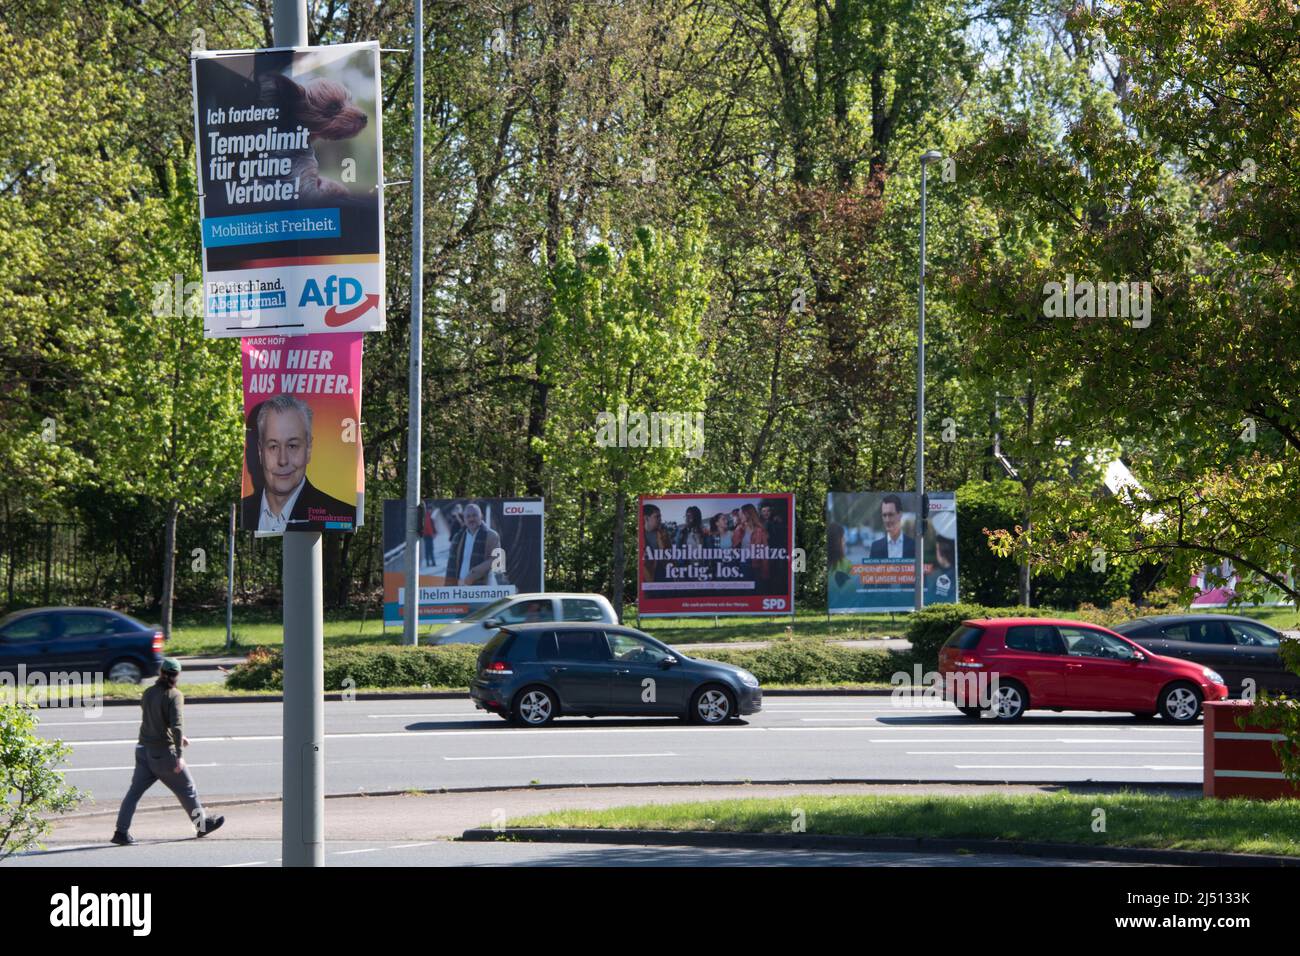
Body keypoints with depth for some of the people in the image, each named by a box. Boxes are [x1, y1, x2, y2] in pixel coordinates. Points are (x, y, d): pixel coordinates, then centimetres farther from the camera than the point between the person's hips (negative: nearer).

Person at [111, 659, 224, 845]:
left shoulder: (148, 693, 6)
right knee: (186, 788, 11)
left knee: (135, 791, 3)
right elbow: (177, 725, -24)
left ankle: (121, 831, -4)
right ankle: (202, 824, 25)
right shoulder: (174, 696, -14)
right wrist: (179, 755, -24)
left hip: (144, 750, 6)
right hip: (164, 752, -6)